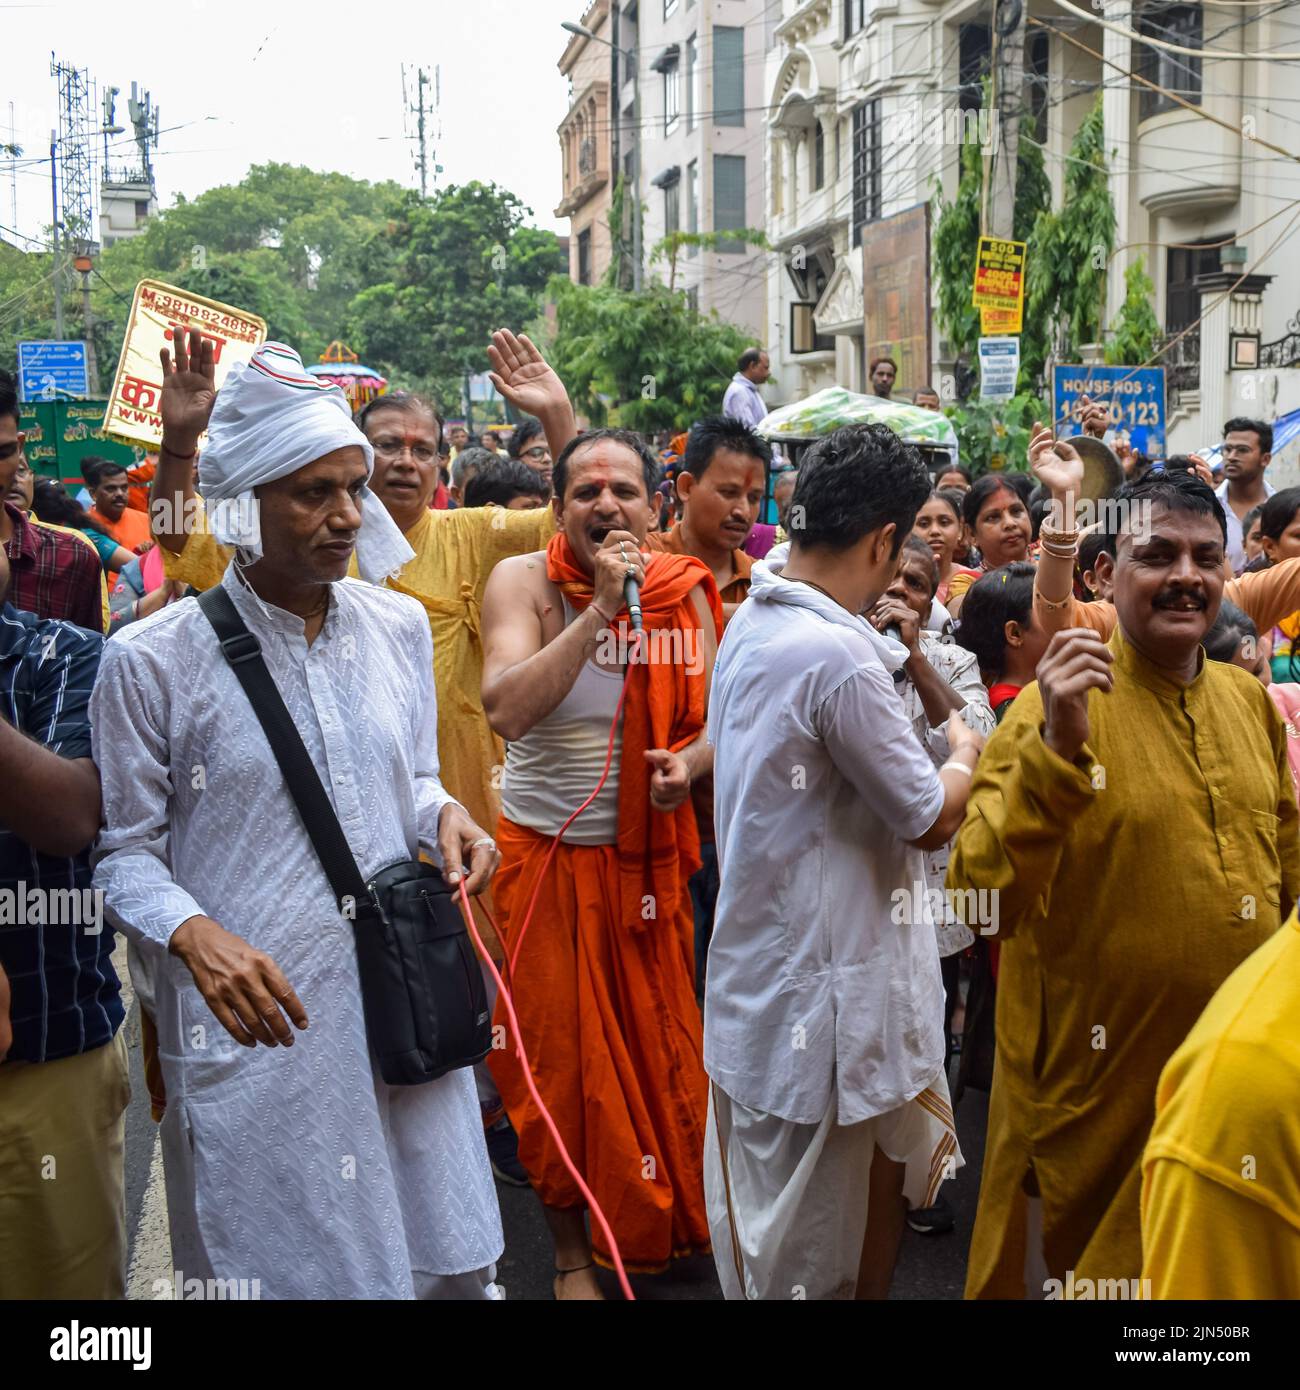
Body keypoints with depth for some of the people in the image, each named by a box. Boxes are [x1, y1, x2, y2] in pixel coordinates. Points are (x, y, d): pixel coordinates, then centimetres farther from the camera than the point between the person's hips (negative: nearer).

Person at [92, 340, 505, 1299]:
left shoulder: (399, 625, 4)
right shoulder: (151, 661, -10)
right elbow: (122, 850, -4)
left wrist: (442, 815, -5)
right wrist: (193, 934, -22)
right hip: (255, 1022, -4)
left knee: (455, 1265, 15)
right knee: (290, 1272, 12)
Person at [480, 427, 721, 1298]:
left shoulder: (685, 590, -1)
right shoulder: (525, 581, -10)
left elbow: (714, 720, 4)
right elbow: (507, 709, -25)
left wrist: (689, 763, -19)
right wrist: (600, 607, -26)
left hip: (650, 852, 3)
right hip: (547, 855, -2)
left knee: (660, 1043, 14)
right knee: (560, 1053, 8)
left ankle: (666, 1220, 39)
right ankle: (573, 1251, 28)